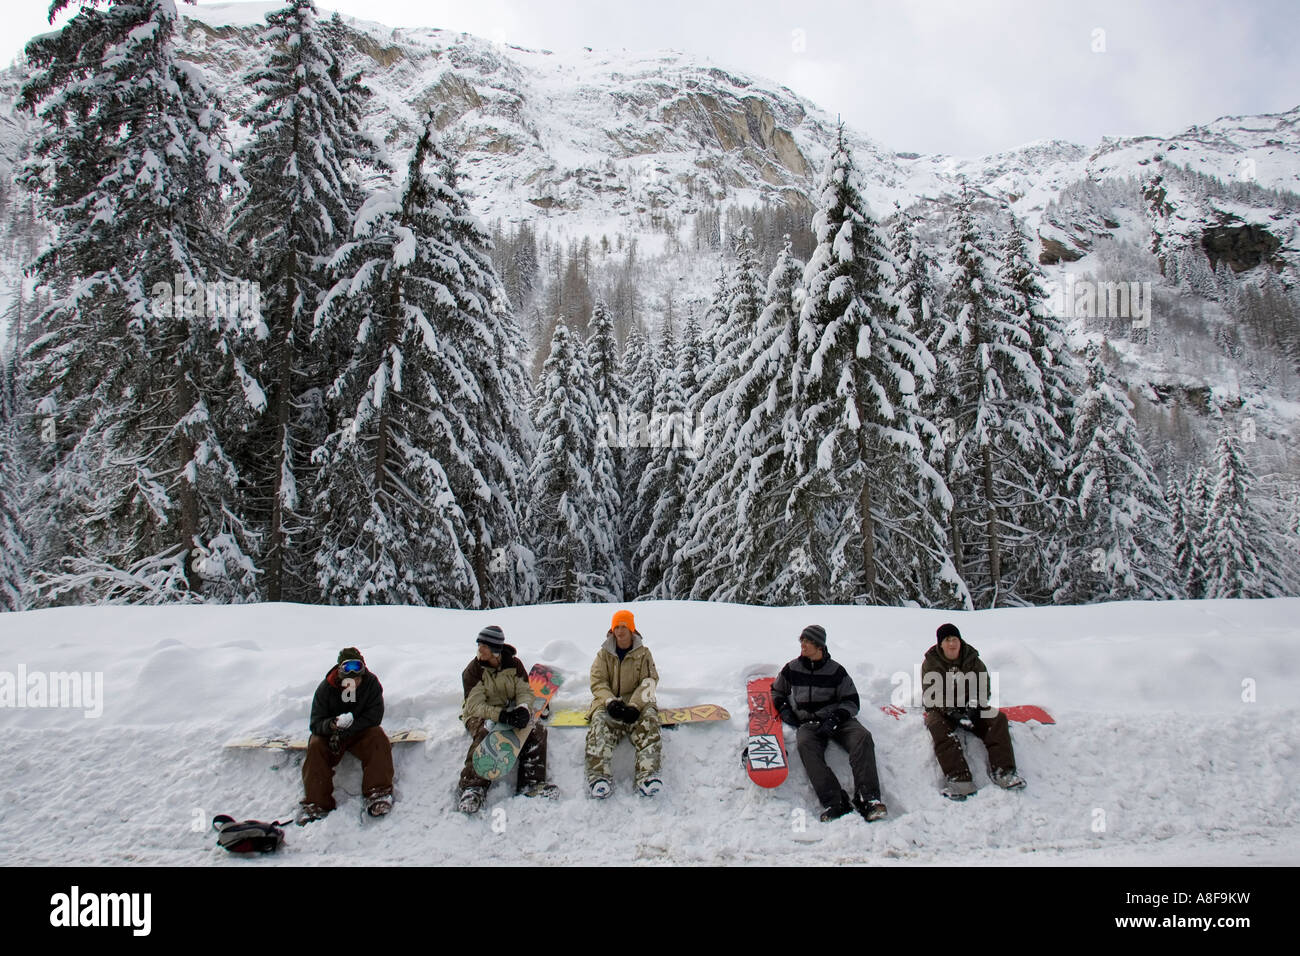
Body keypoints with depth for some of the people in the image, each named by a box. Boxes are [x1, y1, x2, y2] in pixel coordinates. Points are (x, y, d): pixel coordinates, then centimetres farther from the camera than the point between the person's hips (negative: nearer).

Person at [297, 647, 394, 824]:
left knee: (378, 737, -28)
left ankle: (378, 793, -25)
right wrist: (331, 725, -40)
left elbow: (374, 716, -18)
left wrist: (348, 729, -29)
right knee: (316, 746, -28)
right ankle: (315, 803, -26)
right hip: (329, 734, 0)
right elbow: (315, 723, -16)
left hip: (361, 732, 0)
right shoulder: (325, 688, -17)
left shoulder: (371, 683, -16)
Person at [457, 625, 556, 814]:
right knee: (485, 734, -37)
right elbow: (475, 705, -15)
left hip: (510, 712, 3)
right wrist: (499, 715, -33)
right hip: (480, 715, -3)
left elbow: (525, 692, 0)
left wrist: (523, 709, -26)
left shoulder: (514, 664, 1)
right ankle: (473, 788, -41)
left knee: (537, 731, -22)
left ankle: (531, 783, -21)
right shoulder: (474, 670, -7)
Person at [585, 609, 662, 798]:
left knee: (649, 716, -34)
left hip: (636, 703, -1)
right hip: (608, 702, 1)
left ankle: (647, 774, -49)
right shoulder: (604, 654, 16)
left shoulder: (644, 653, 13)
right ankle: (599, 775, -51)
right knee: (600, 720, -33)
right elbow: (597, 683, 6)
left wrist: (634, 706, -17)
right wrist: (610, 702, -16)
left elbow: (648, 682, 2)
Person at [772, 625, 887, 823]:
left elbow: (851, 701, 6)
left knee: (862, 736, -31)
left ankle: (867, 798, -40)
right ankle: (834, 802, -43)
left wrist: (835, 718, -11)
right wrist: (784, 711, 9)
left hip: (836, 719, 0)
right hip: (807, 723, 0)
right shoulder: (792, 669, 12)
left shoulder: (835, 670, 6)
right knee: (805, 744, -35)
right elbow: (777, 691, 28)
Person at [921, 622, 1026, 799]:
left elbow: (983, 687, 0)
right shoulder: (931, 663, -6)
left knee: (998, 718, -20)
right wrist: (952, 713, -26)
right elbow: (931, 695, -12)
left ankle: (1002, 771, -22)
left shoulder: (972, 659, 3)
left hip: (970, 707, 3)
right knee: (938, 727, -34)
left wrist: (972, 706, -19)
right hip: (941, 709, -3)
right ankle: (959, 778, -43)